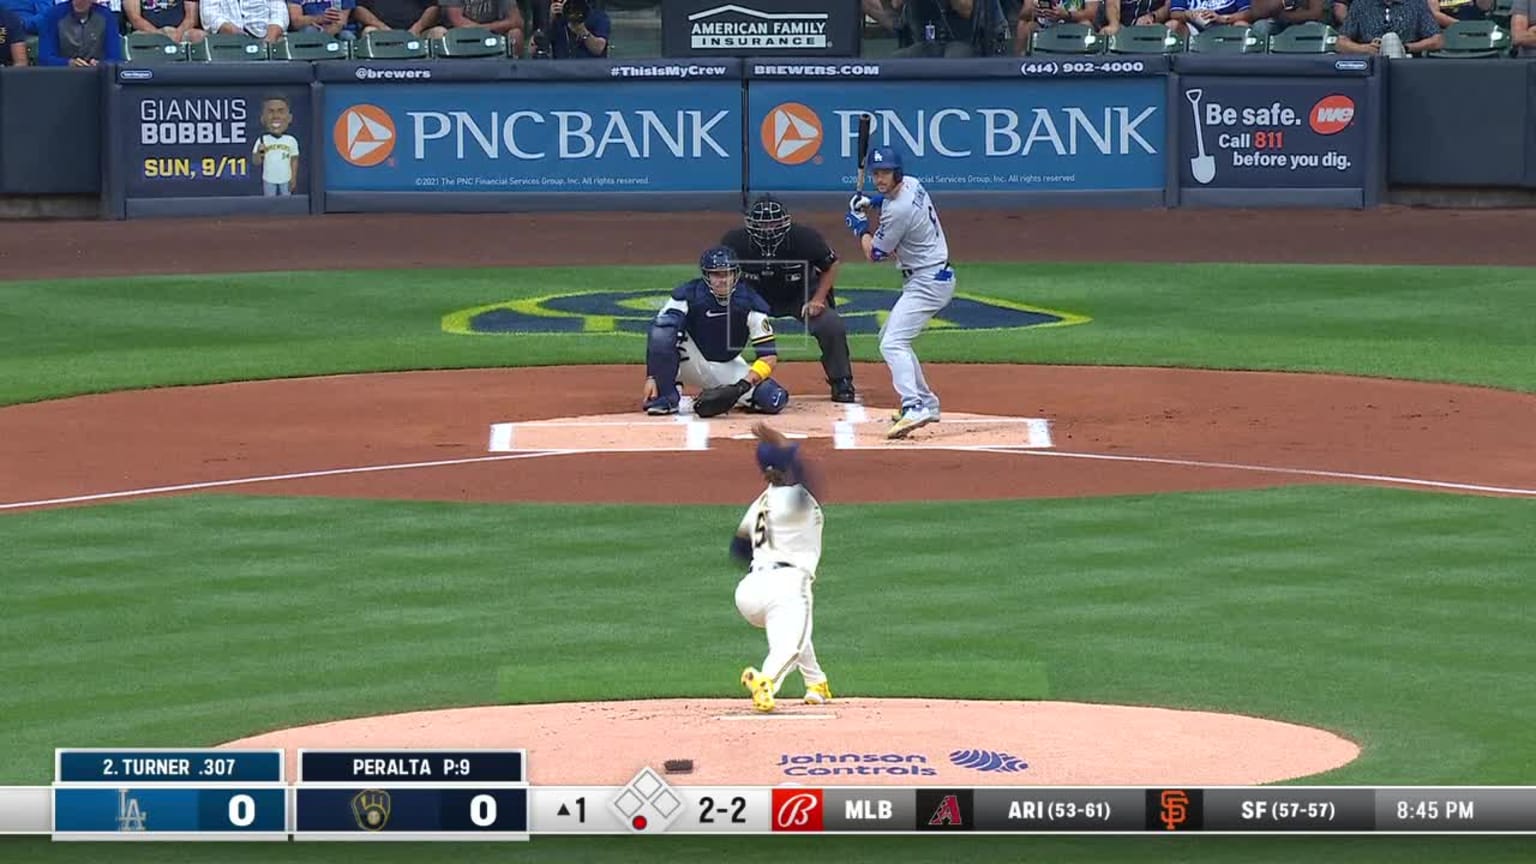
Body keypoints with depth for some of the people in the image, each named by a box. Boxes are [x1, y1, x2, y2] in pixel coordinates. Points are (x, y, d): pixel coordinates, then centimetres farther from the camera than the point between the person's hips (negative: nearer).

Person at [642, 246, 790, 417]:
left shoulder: (749, 303, -15)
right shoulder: (688, 295, -17)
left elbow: (768, 356, -17)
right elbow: (659, 337, -24)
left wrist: (742, 387, -31)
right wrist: (651, 377, -36)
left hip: (729, 368, 1)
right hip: (693, 363, -1)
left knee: (774, 400, -22)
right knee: (663, 330, -32)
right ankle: (665, 398, -17)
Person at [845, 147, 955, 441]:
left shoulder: (898, 211, -24)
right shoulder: (911, 183, 4)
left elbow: (874, 254, -11)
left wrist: (860, 226, 6)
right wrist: (873, 200, 14)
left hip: (927, 282, -11)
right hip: (938, 276, 11)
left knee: (893, 343, -21)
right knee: (890, 337, 23)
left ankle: (914, 408, -35)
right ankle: (926, 402, 26)